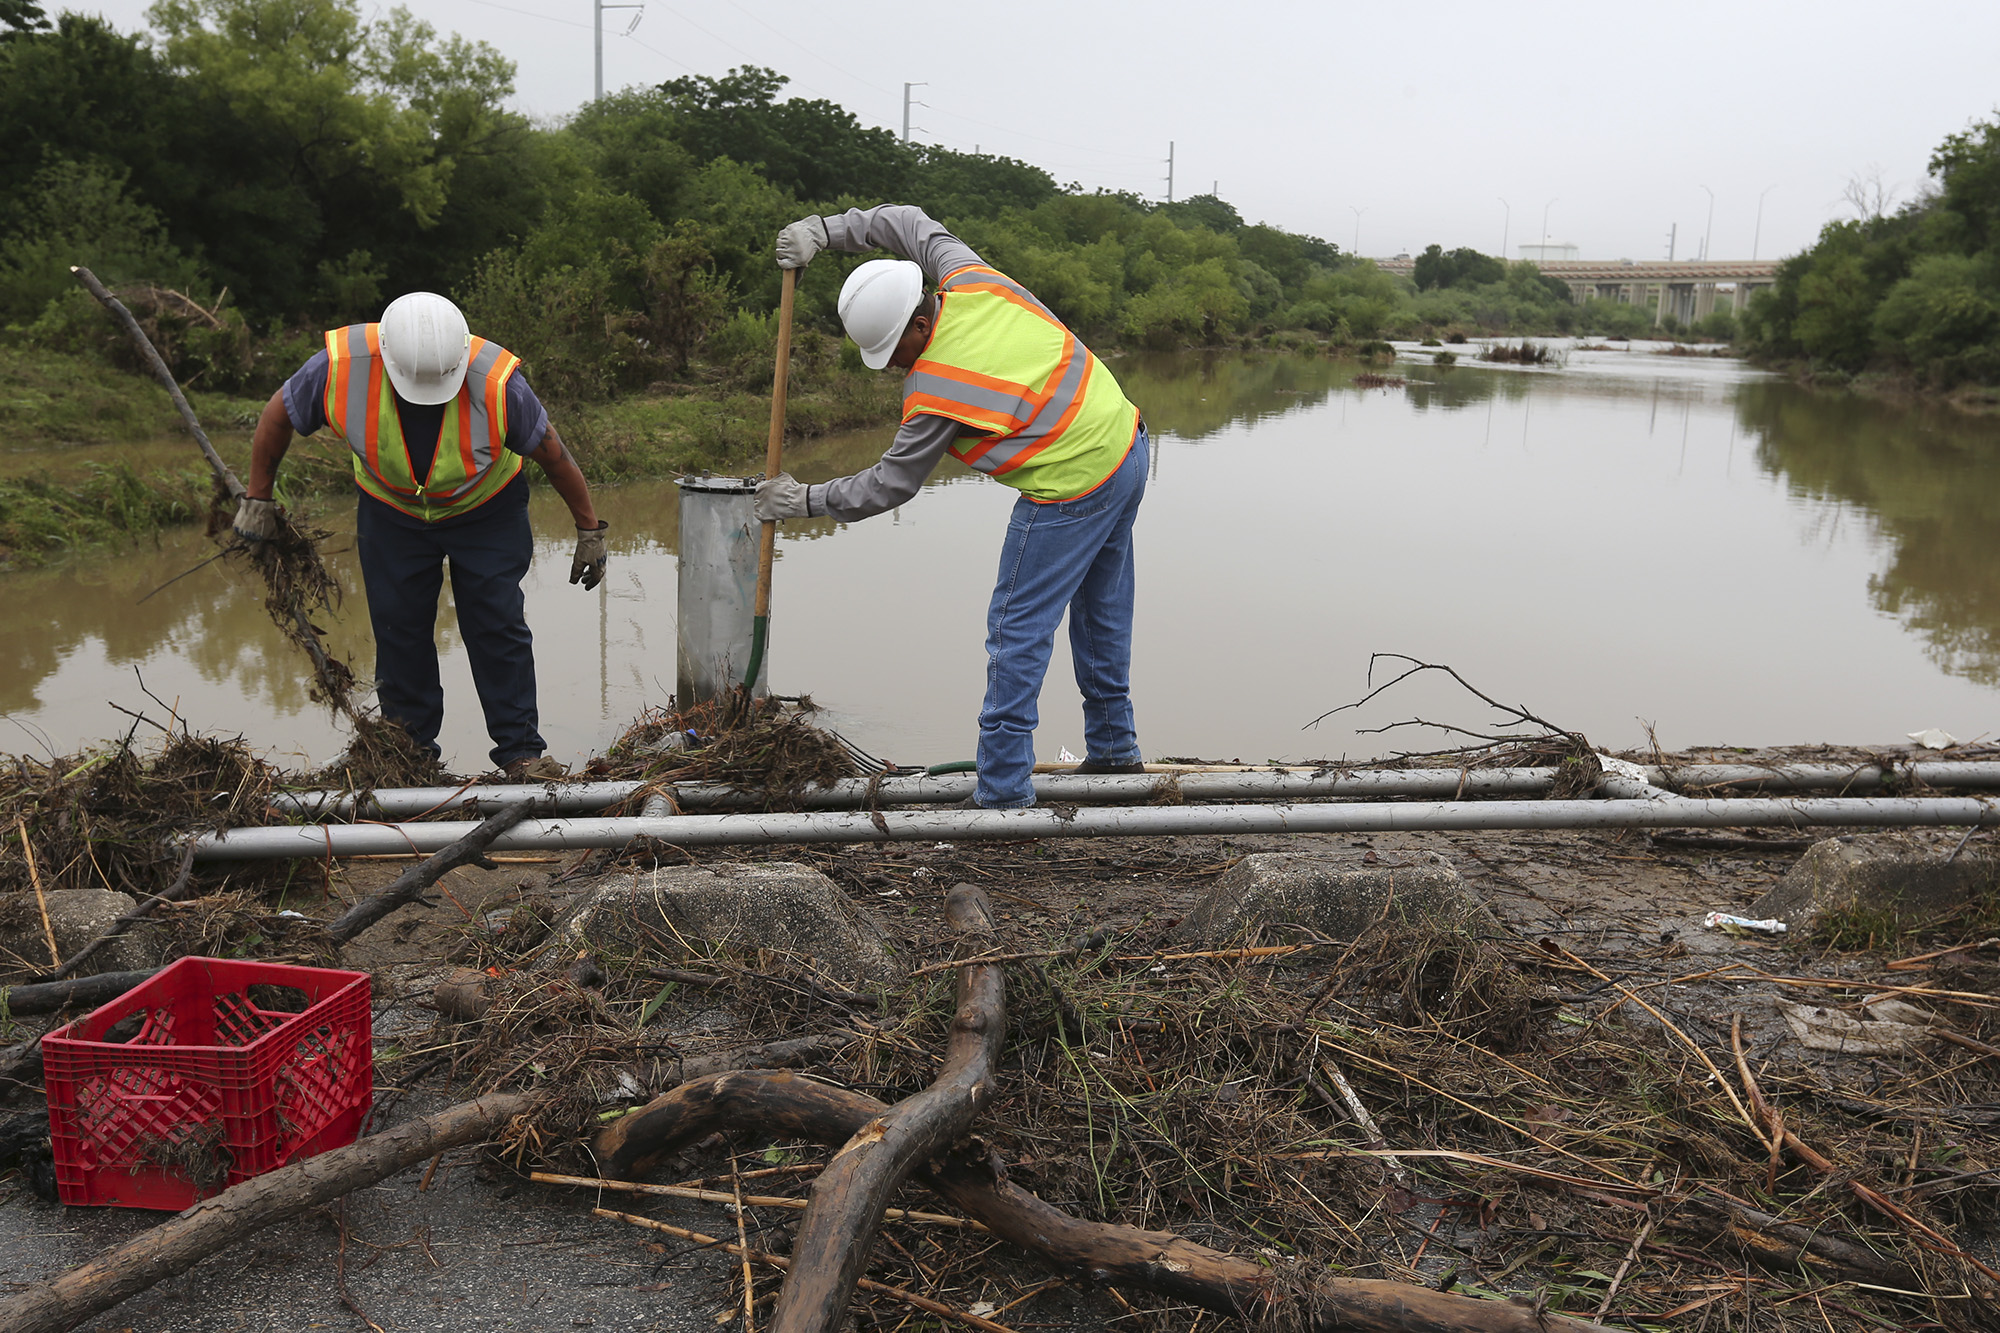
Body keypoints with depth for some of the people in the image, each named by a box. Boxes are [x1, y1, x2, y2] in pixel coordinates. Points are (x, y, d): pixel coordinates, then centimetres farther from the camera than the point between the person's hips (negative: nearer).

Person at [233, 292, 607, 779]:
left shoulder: (496, 382, -34)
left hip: (487, 508, -2)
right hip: (391, 511, 2)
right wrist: (258, 499, 0)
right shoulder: (341, 368, -30)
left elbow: (552, 452, -17)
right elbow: (277, 417, -9)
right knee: (398, 629, 3)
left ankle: (520, 749, 4)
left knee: (497, 626, -6)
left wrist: (589, 528, -8)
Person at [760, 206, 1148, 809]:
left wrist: (805, 501, 5)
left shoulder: (933, 392, -18)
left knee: (1017, 631, -2)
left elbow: (888, 486, -5)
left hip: (1074, 489, -9)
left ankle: (1002, 792, 1)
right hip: (1126, 444, 9)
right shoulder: (970, 280, -1)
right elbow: (908, 221, 17)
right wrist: (825, 229, 10)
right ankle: (1113, 747, 35)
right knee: (1101, 610, 21)